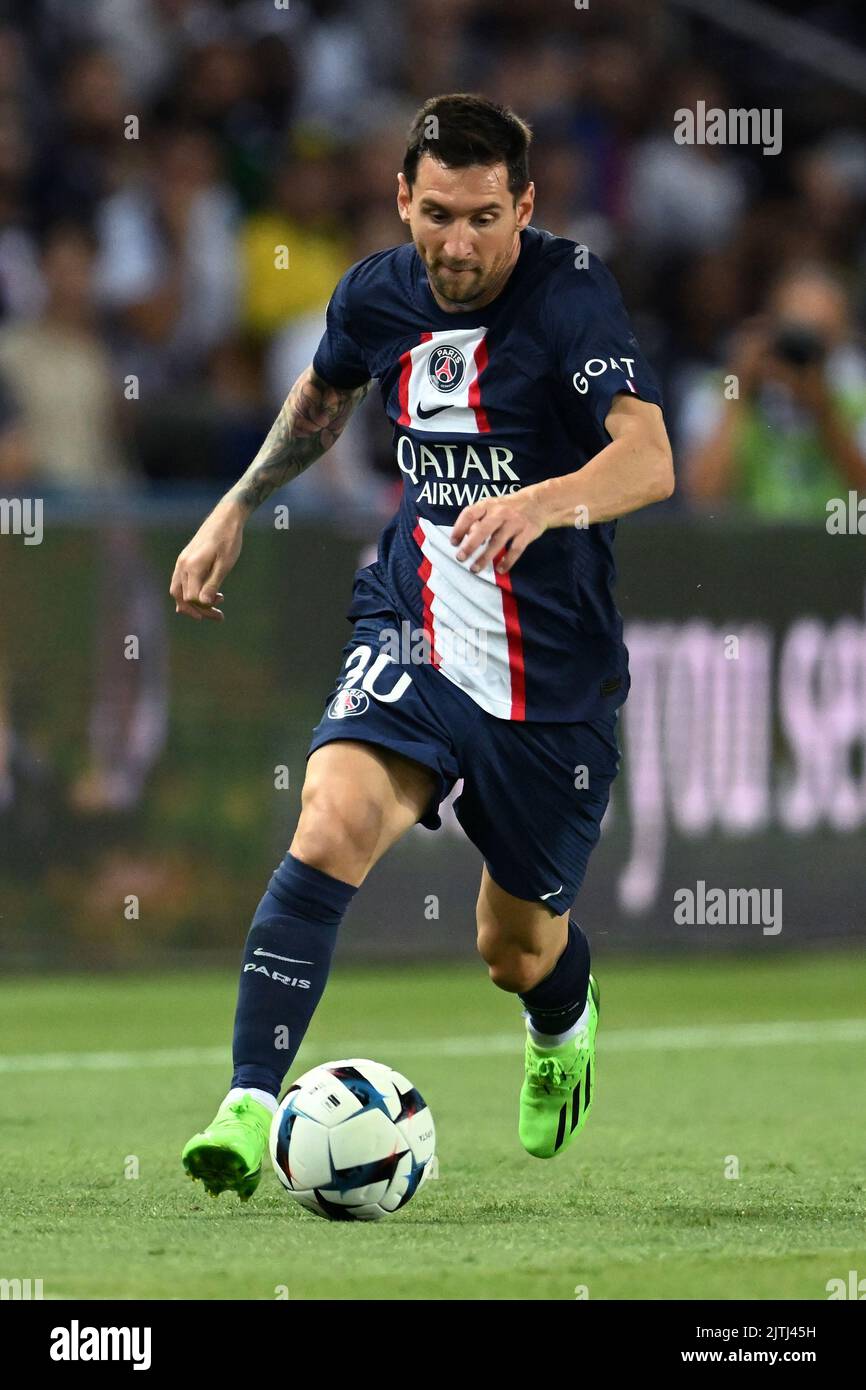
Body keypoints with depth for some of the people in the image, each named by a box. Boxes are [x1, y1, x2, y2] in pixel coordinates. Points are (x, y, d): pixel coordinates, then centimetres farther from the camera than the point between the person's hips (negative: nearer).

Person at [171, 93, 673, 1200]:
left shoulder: (569, 292, -17)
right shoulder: (378, 295, -1)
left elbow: (649, 460, -31)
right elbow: (322, 394, 25)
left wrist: (542, 504, -49)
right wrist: (235, 509, 19)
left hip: (554, 680, -2)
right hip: (415, 638, 2)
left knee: (518, 955, 12)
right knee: (333, 825, -28)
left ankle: (565, 1025, 51)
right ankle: (248, 1110, -29)